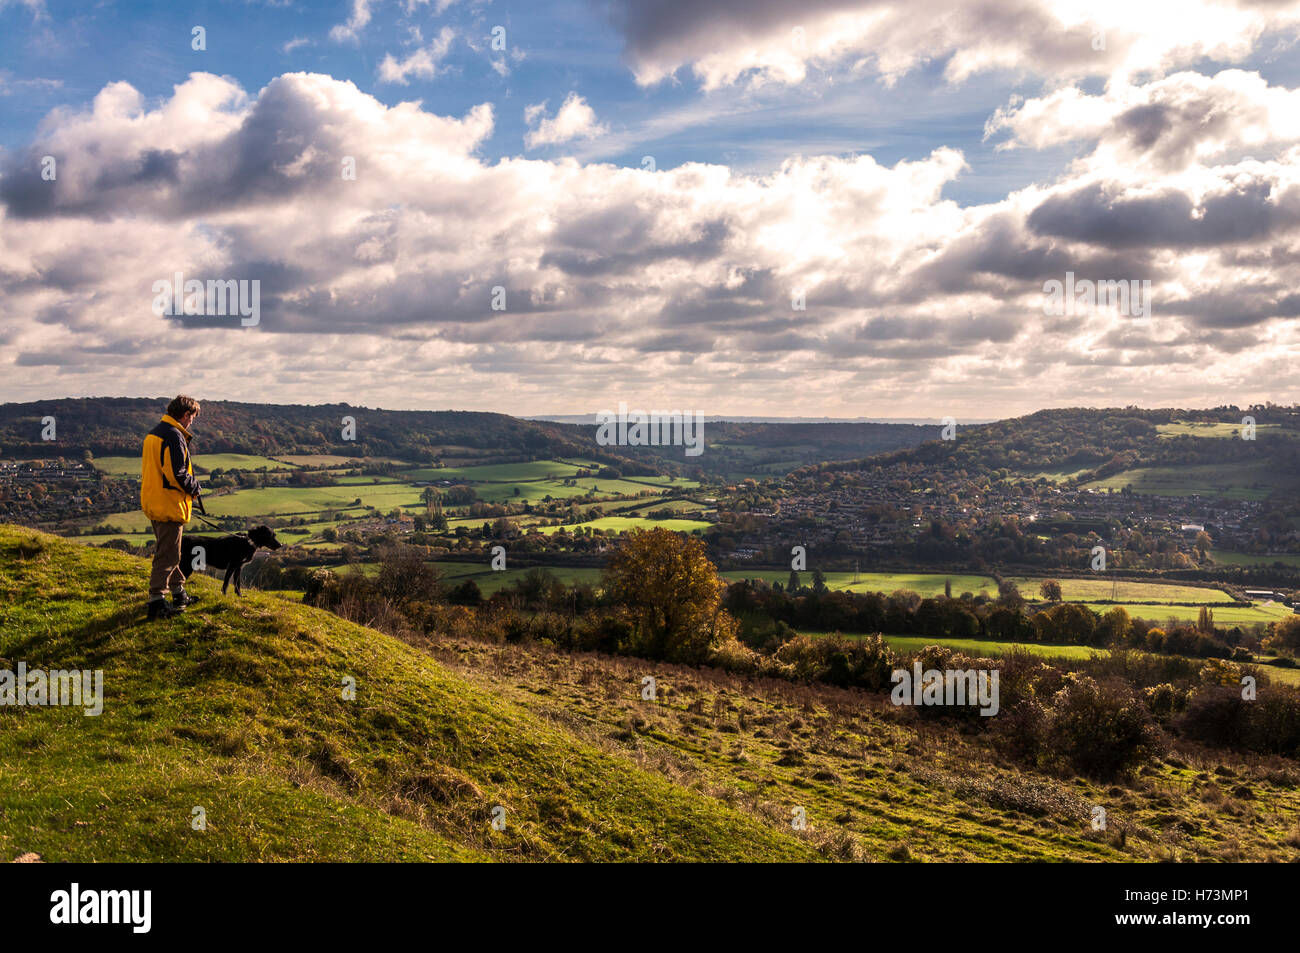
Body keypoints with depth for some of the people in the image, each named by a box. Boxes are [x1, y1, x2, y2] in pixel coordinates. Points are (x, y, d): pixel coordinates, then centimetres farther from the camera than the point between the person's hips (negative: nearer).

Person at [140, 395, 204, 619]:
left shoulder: (153, 433, 14)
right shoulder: (174, 436, -19)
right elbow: (177, 473, -25)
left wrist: (190, 486, 15)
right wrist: (195, 488, -7)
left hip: (152, 503, 10)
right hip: (169, 505, -10)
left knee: (168, 551, 20)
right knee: (167, 555, -5)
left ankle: (179, 593, 32)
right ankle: (156, 602, -5)